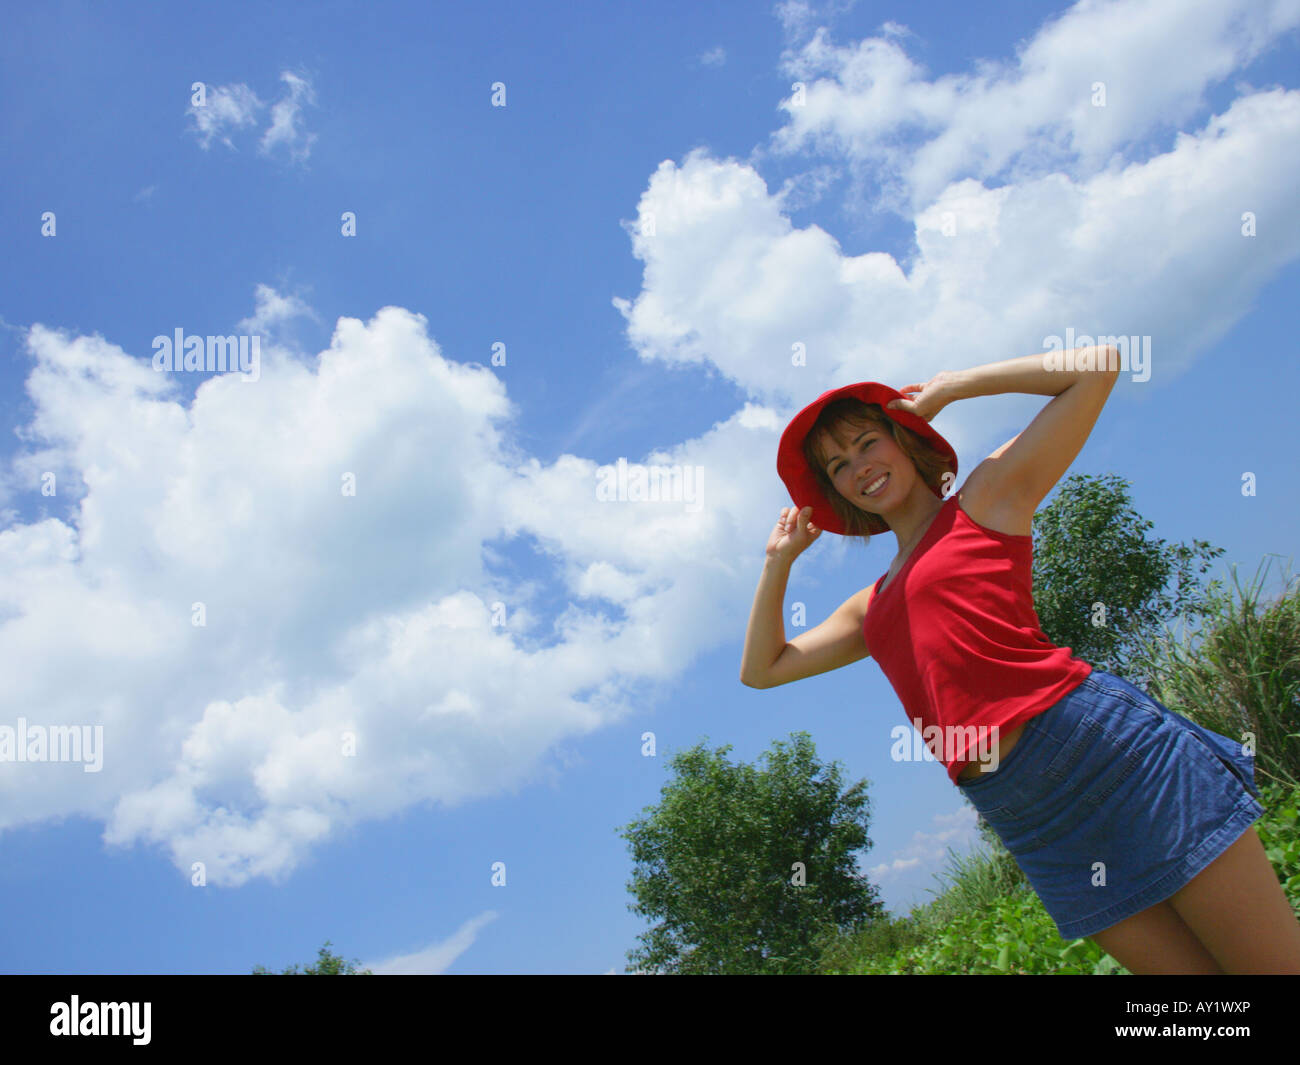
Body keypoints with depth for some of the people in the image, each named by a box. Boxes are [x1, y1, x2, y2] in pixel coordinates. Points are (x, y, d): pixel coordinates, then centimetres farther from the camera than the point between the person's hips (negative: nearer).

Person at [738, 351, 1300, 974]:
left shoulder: (988, 494, 9)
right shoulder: (874, 606, 25)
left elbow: (1096, 365, 2)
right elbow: (760, 669, 31)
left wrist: (947, 388, 8)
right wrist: (780, 559, 26)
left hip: (1103, 742, -5)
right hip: (1024, 819, 6)